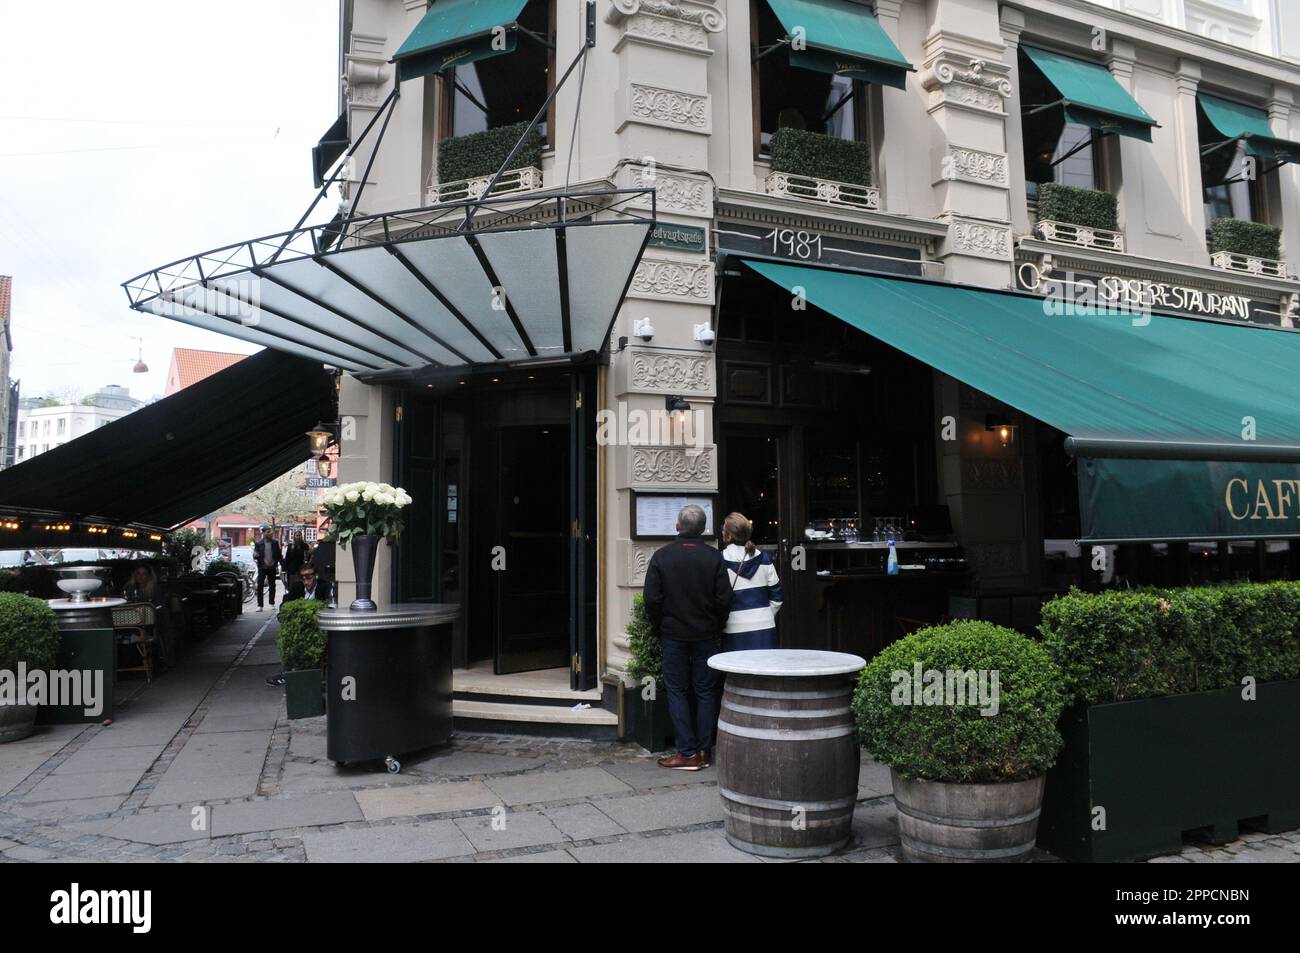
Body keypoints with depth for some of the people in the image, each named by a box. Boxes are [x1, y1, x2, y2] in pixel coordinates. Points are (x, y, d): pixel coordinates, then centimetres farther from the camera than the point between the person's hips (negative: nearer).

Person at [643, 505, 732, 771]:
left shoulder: (661, 556, -7)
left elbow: (652, 600, -8)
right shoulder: (714, 557, -4)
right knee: (705, 691, 10)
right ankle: (704, 751, 14)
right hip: (706, 635, 2)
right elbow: (724, 599, -6)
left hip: (673, 635, -1)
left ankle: (687, 753, 4)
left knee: (677, 692, 6)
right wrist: (716, 627, 9)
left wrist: (659, 628, 6)